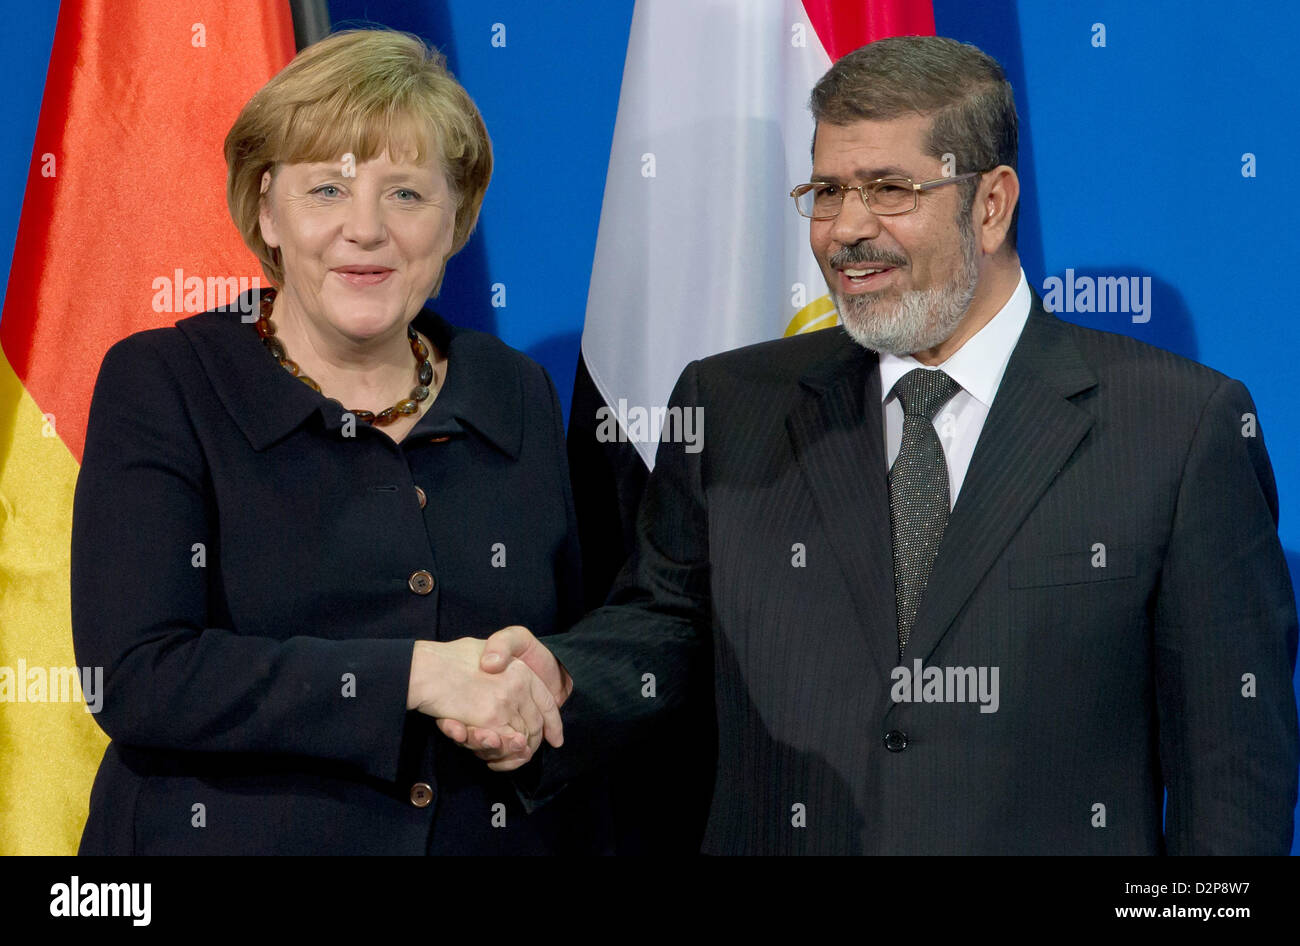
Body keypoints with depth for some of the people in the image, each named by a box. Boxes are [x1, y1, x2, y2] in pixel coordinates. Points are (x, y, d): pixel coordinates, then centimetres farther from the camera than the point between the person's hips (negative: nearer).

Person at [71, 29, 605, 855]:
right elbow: (135, 677, -17)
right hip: (228, 833, -3)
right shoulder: (161, 385, -6)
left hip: (489, 836, 4)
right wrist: (412, 675, -22)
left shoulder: (520, 398, 5)